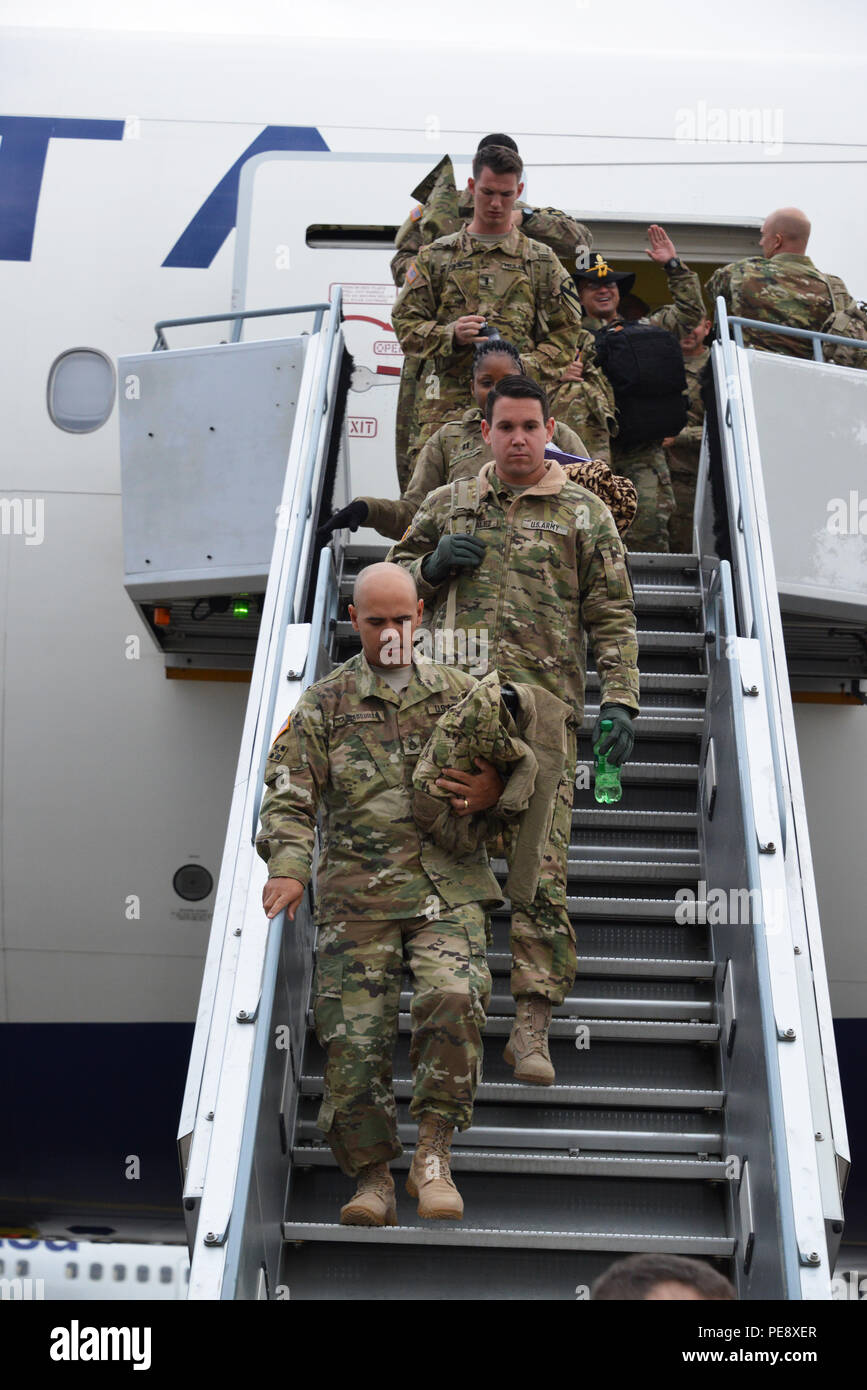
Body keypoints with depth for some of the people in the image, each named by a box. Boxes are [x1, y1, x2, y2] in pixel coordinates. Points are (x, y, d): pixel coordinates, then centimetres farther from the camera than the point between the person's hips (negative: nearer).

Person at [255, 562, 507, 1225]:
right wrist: (288, 865, -13)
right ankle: (373, 1179, 11)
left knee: (453, 997, -24)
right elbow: (290, 793, 5)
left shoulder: (459, 693, 14)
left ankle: (433, 1153, -8)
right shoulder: (324, 703, 12)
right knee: (354, 1035, -5)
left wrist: (492, 790, -3)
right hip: (356, 894, 0)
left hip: (447, 885, 0)